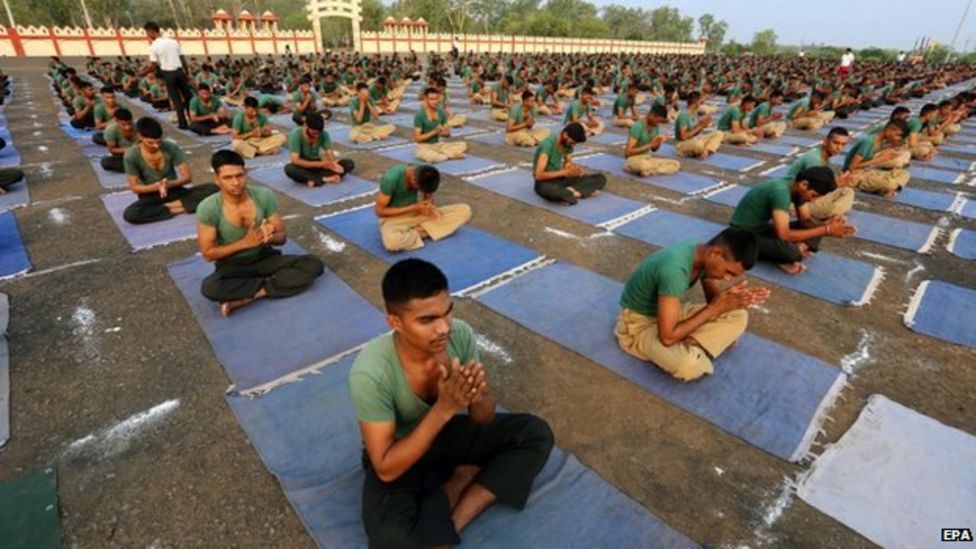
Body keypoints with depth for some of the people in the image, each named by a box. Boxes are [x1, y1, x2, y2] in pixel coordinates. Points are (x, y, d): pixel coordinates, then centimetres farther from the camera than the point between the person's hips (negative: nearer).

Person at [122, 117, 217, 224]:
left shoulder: (171, 148, -11)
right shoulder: (131, 155, -14)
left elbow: (188, 177, -11)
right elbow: (134, 187, -10)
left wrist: (169, 184, -30)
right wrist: (156, 186, -28)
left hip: (174, 192, 1)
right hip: (151, 197, -1)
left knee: (212, 188, -23)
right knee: (129, 214, -35)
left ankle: (170, 206, -22)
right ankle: (176, 209, -21)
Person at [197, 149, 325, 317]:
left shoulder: (264, 196, -12)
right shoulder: (208, 208, -17)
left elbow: (282, 236, -5)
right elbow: (208, 253, -11)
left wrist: (270, 237, -29)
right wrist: (245, 242, -23)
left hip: (265, 258, 3)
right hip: (232, 266, -2)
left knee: (314, 265, -21)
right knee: (209, 288, -36)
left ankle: (250, 296, -22)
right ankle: (270, 282, -16)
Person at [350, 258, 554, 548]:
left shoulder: (460, 334, -22)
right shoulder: (371, 373, -33)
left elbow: (484, 419, -11)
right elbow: (386, 470, -27)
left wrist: (477, 397, -36)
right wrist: (443, 408, -38)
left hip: (448, 432, 4)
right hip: (399, 453, -4)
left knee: (536, 434, -11)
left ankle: (453, 522, -11)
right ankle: (463, 477, -4)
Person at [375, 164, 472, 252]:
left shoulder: (426, 175, -12)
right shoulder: (391, 178, -26)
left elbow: (429, 198, 4)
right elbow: (380, 211, -19)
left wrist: (429, 206, -21)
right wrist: (413, 208, -26)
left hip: (417, 214, 5)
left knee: (465, 210, -12)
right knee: (392, 241, -43)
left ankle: (416, 232, -17)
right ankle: (423, 231, -12)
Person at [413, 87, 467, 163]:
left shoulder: (441, 113, 3)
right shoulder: (420, 115, -13)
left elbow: (448, 134, 9)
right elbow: (417, 138, -15)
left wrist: (444, 133, -16)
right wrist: (434, 132, -22)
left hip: (438, 145, 5)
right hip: (424, 147, -5)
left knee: (463, 145, -11)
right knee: (432, 157, -40)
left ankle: (438, 155, -15)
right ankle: (451, 155, -14)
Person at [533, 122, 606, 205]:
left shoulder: (568, 144, 1)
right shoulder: (547, 144, -21)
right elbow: (539, 175, -25)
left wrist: (575, 169, -13)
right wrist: (564, 172, -25)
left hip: (562, 179, 8)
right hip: (545, 182, -7)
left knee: (600, 178, -6)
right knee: (553, 191, -47)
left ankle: (570, 192, -24)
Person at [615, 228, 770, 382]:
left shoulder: (704, 254, -9)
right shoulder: (674, 270, -36)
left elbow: (714, 300, 4)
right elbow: (668, 337, -35)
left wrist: (739, 298, -19)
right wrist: (714, 309, -28)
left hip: (669, 311, 8)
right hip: (639, 323, -8)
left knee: (738, 316, -5)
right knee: (690, 365, -34)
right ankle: (692, 352, -1)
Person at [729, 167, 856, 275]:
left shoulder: (796, 188, -1)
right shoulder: (781, 191, -29)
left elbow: (805, 220, 6)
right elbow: (784, 235, -34)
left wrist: (826, 225, -15)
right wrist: (826, 230, -28)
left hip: (763, 227, 9)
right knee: (790, 252, -34)